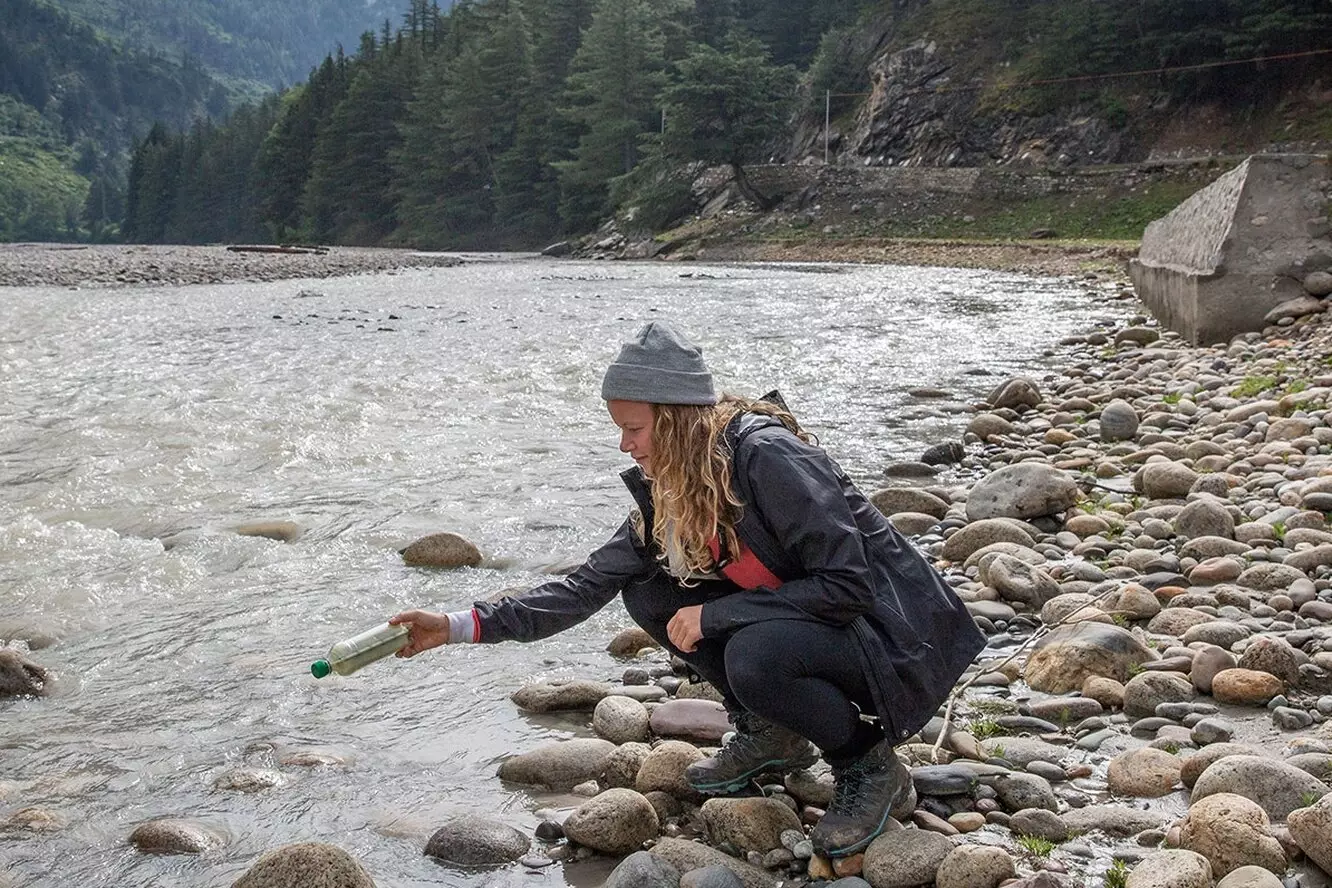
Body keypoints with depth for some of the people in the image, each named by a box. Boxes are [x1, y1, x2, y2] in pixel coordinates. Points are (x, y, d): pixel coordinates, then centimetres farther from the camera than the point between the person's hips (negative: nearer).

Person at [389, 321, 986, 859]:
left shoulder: (768, 457, -25)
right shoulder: (667, 493, -1)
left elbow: (847, 584, -27)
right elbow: (588, 587, 1)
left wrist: (714, 614, -23)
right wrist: (460, 626, -5)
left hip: (889, 632, -8)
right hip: (791, 621, 8)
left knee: (754, 656, -35)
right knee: (649, 593, -3)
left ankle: (871, 768, -7)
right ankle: (770, 734, 9)